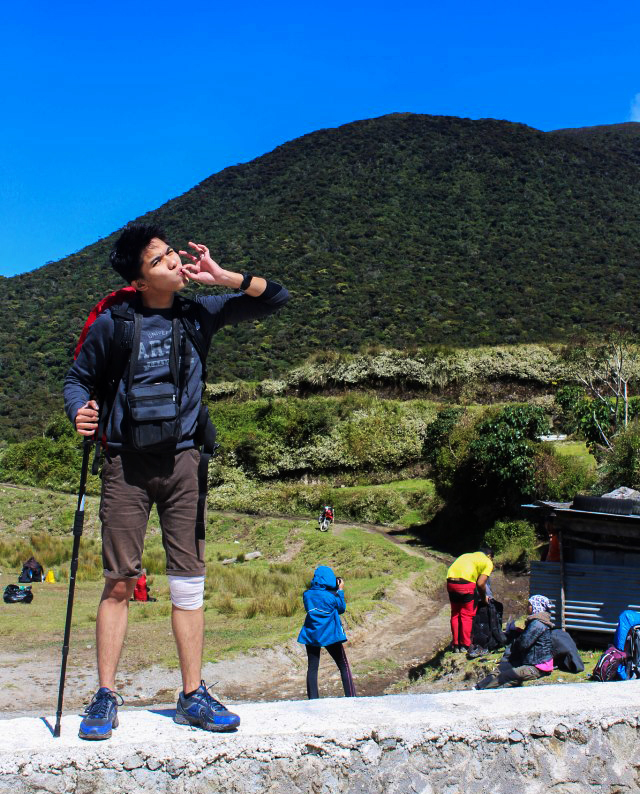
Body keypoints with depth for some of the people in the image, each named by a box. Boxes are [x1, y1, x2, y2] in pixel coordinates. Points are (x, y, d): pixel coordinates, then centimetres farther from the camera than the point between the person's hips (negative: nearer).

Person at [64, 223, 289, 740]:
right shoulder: (113, 322, 0)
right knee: (119, 581, 0)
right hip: (125, 463, -2)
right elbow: (79, 378, 11)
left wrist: (220, 277, -5)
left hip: (181, 460, 2)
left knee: (189, 582, 4)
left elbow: (274, 299, 8)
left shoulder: (199, 313, 6)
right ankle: (106, 696, 12)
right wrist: (80, 412, -10)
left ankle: (193, 695, 13)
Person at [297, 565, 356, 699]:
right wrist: (340, 590, 9)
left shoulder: (307, 595, -4)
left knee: (312, 668, 10)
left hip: (311, 636, 3)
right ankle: (350, 697, 6)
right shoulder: (332, 596, -14)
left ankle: (312, 698, 8)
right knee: (344, 667, 9)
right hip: (330, 636, -3)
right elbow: (341, 609, 3)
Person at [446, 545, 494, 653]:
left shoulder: (467, 555, 30)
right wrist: (484, 598, 19)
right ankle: (465, 646, 14)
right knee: (467, 615, 9)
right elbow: (480, 584, 1)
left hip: (450, 582, 6)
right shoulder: (488, 562, 13)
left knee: (455, 614, 18)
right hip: (465, 583, -6)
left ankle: (455, 645, 24)